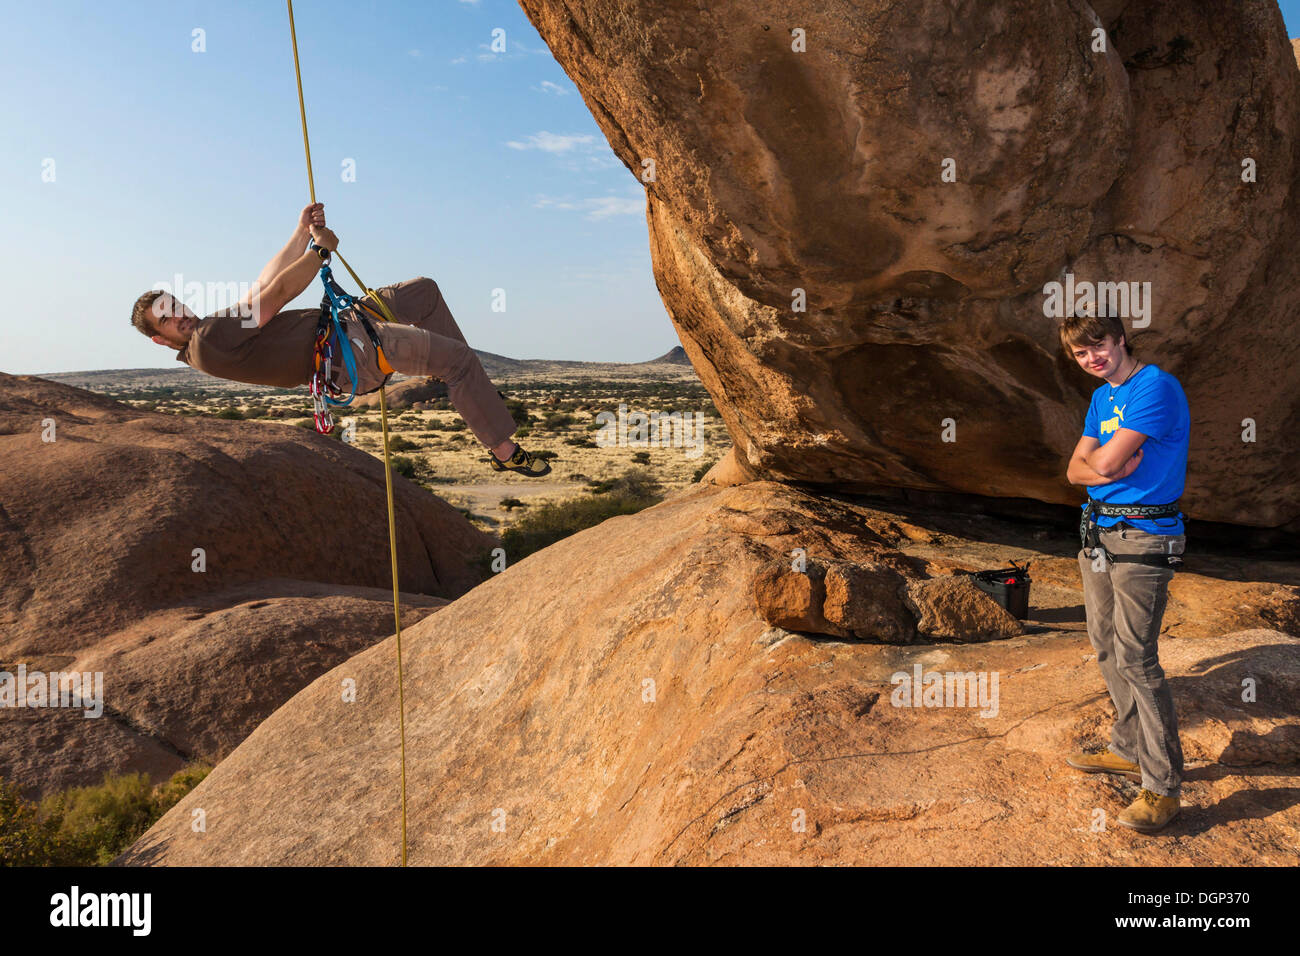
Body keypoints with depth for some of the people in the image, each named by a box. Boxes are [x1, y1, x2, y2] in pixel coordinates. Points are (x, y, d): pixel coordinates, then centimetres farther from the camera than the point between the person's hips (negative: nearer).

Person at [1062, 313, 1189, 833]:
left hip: (1143, 540, -9)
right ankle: (1129, 750, 29)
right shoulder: (1102, 398, 14)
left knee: (1135, 659, -9)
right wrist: (1118, 468, -9)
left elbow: (1105, 461, -21)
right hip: (1099, 535, 9)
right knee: (1106, 648, 14)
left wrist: (1105, 460, 2)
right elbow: (1076, 470, 10)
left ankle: (1163, 786, 1)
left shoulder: (1156, 387, -14)